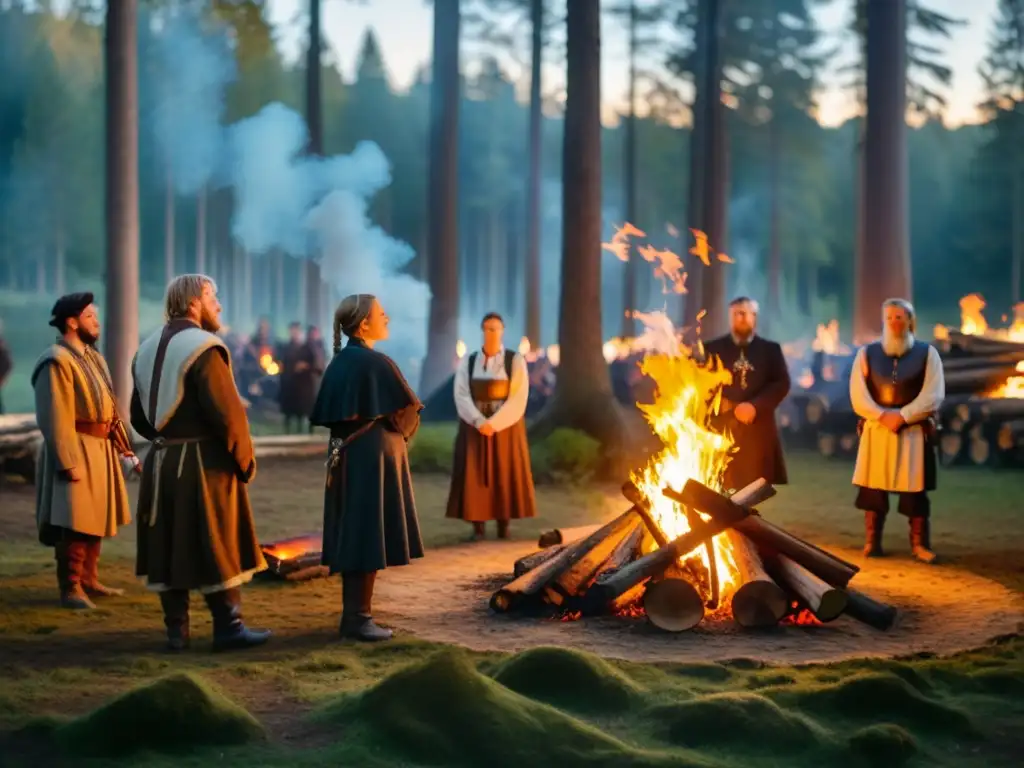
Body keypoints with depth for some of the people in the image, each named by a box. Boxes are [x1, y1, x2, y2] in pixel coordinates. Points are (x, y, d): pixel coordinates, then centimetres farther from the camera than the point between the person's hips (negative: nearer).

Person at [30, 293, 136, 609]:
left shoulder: (93, 356, 15)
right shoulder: (56, 361, -15)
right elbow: (56, 418, -20)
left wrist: (122, 443, 12)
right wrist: (68, 462, -23)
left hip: (101, 449, 10)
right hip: (76, 450, -9)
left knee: (96, 518, 15)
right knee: (75, 522, -7)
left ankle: (89, 581, 25)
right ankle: (70, 589, -1)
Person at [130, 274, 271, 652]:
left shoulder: (147, 350, 11)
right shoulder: (203, 348, -14)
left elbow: (139, 416, 15)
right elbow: (227, 412, -18)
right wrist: (245, 458, -8)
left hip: (161, 464, 7)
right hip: (204, 463, -7)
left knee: (170, 546, 8)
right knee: (217, 547, 0)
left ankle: (177, 630, 11)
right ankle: (228, 627, 4)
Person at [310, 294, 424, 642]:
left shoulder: (337, 363, 9)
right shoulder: (377, 363, -16)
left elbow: (325, 415, 14)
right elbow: (406, 412, -12)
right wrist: (402, 432, 8)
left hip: (345, 456, 8)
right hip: (373, 457, -8)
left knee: (352, 535, 12)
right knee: (368, 535, -4)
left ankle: (352, 614, 17)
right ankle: (358, 618, -3)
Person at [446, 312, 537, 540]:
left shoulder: (516, 360, -2)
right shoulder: (467, 361, 4)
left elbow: (518, 399, -9)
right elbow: (461, 396, -4)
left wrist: (494, 423, -19)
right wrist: (480, 422, -19)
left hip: (506, 427, -1)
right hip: (474, 426, 1)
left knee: (505, 475, 0)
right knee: (475, 476, -1)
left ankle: (504, 525, 7)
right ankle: (477, 527, 2)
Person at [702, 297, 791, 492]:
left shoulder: (770, 349, 13)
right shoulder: (712, 348, 10)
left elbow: (782, 384, 2)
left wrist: (754, 406, -12)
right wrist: (731, 408, -11)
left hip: (759, 428, 1)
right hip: (723, 427, -1)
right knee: (724, 486, -5)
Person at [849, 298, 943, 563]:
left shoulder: (927, 353, 2)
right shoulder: (867, 353, 5)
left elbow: (933, 396, -7)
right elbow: (858, 396, -2)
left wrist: (902, 416, -16)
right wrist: (883, 416, -16)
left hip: (914, 432, -1)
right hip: (876, 430, 1)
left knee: (915, 489, 0)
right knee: (873, 487, 2)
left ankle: (919, 544, 7)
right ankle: (872, 543, 9)